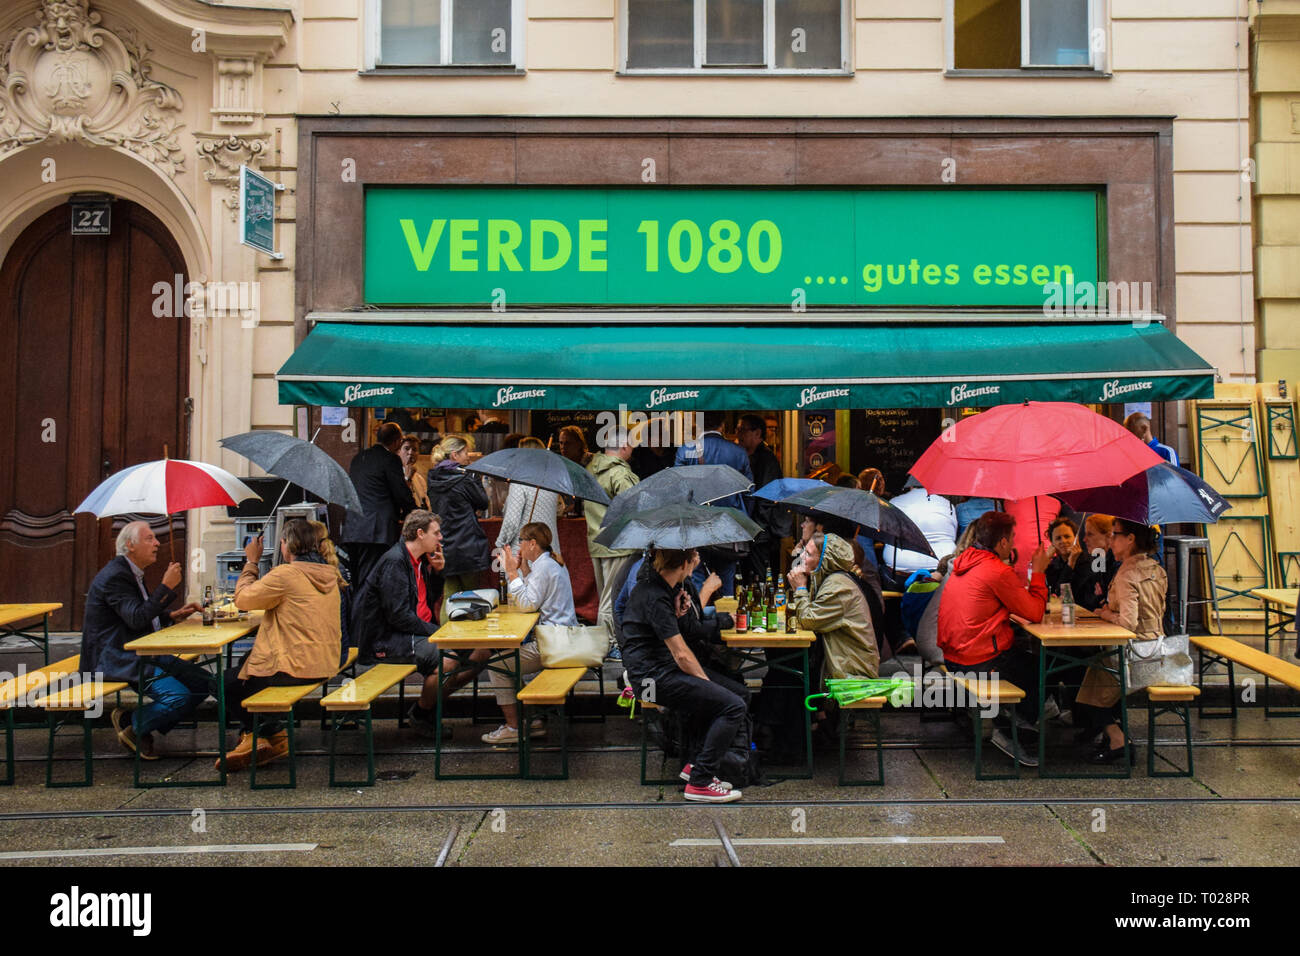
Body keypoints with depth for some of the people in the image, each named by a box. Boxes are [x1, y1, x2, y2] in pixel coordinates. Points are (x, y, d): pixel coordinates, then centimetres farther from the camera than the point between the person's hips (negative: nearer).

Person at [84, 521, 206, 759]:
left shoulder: (132, 573, 16)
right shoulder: (115, 576, -16)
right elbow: (136, 618, -25)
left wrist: (172, 616, 10)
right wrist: (166, 587, -21)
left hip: (143, 654, 10)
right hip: (117, 659, -10)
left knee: (203, 682, -1)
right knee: (178, 697, -26)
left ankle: (142, 726, 7)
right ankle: (132, 724, 1)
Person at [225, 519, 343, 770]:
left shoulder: (285, 574, -18)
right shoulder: (328, 574, 7)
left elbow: (242, 598, -6)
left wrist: (251, 562, 5)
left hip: (295, 667, -9)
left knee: (228, 683, 11)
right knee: (245, 662, 28)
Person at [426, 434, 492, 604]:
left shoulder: (433, 479, 5)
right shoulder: (464, 479, -14)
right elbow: (483, 502, -3)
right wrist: (476, 479, 7)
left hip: (443, 549, 6)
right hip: (467, 549, -6)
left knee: (450, 593, 11)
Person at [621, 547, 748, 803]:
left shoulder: (659, 584, 8)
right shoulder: (655, 597, -21)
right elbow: (682, 655, -21)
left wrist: (677, 613, 5)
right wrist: (705, 681, -7)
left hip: (666, 667, 10)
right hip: (653, 677, -10)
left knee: (738, 691, 9)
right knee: (733, 706, -18)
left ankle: (697, 763, 12)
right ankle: (700, 782, -10)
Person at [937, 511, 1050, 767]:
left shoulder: (962, 562, 10)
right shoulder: (999, 571, -18)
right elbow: (1035, 613, -10)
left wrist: (1025, 577, 16)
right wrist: (1038, 572, -1)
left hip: (952, 657, 9)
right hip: (982, 662, -9)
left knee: (1027, 660, 22)